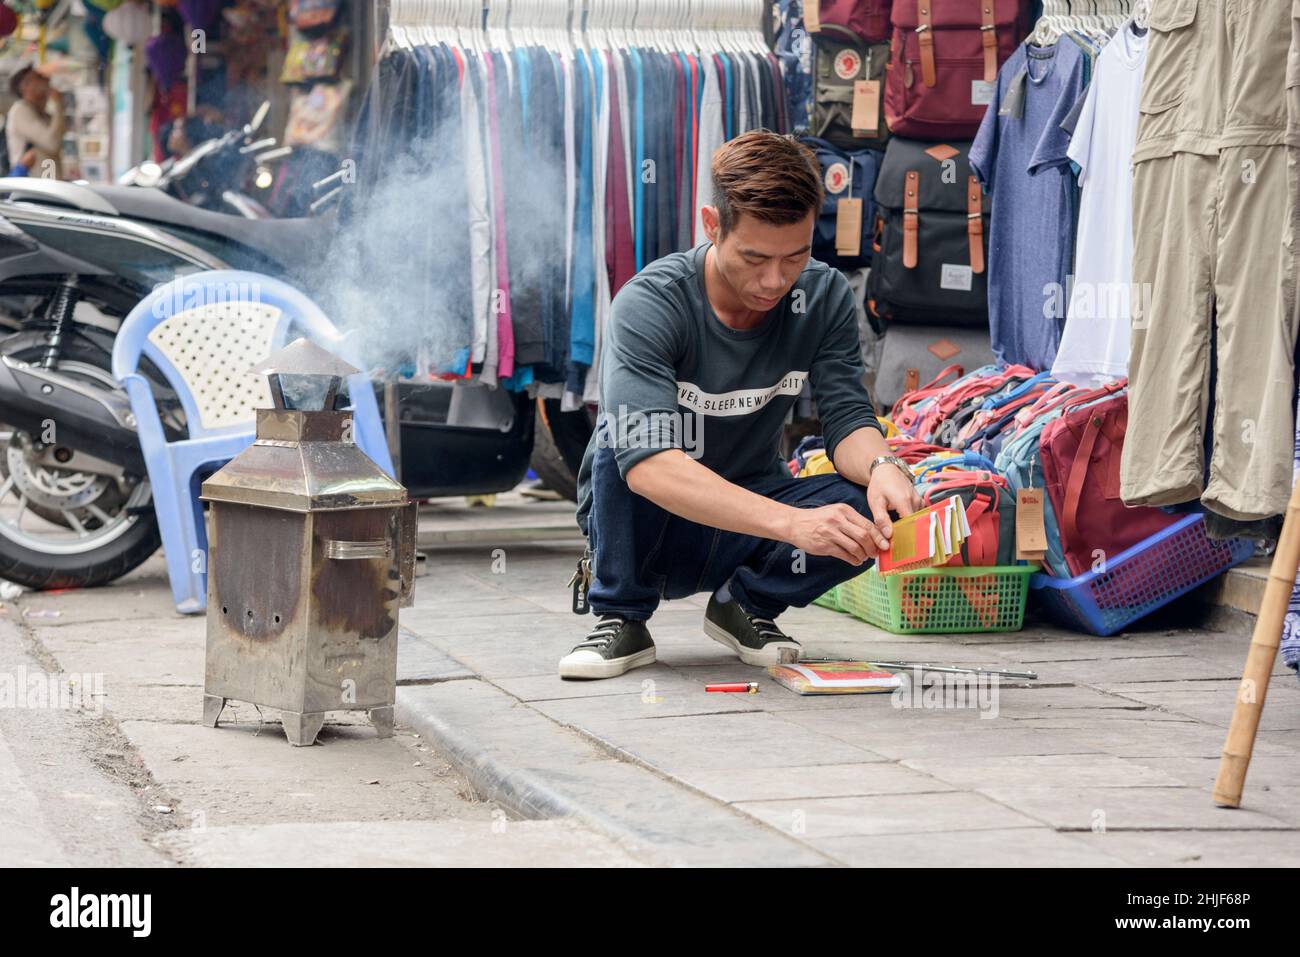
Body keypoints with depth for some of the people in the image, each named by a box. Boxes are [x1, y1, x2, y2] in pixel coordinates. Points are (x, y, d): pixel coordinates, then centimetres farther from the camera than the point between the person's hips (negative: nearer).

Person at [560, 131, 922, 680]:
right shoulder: (650, 304, -25)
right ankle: (621, 619, -11)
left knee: (875, 511, -26)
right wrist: (790, 522, -50)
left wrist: (881, 464, -38)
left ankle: (748, 603, 3)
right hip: (644, 528, -3)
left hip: (747, 526, 3)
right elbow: (646, 463, -38)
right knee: (623, 424, -34)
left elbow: (848, 419, -11)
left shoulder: (825, 297, -9)